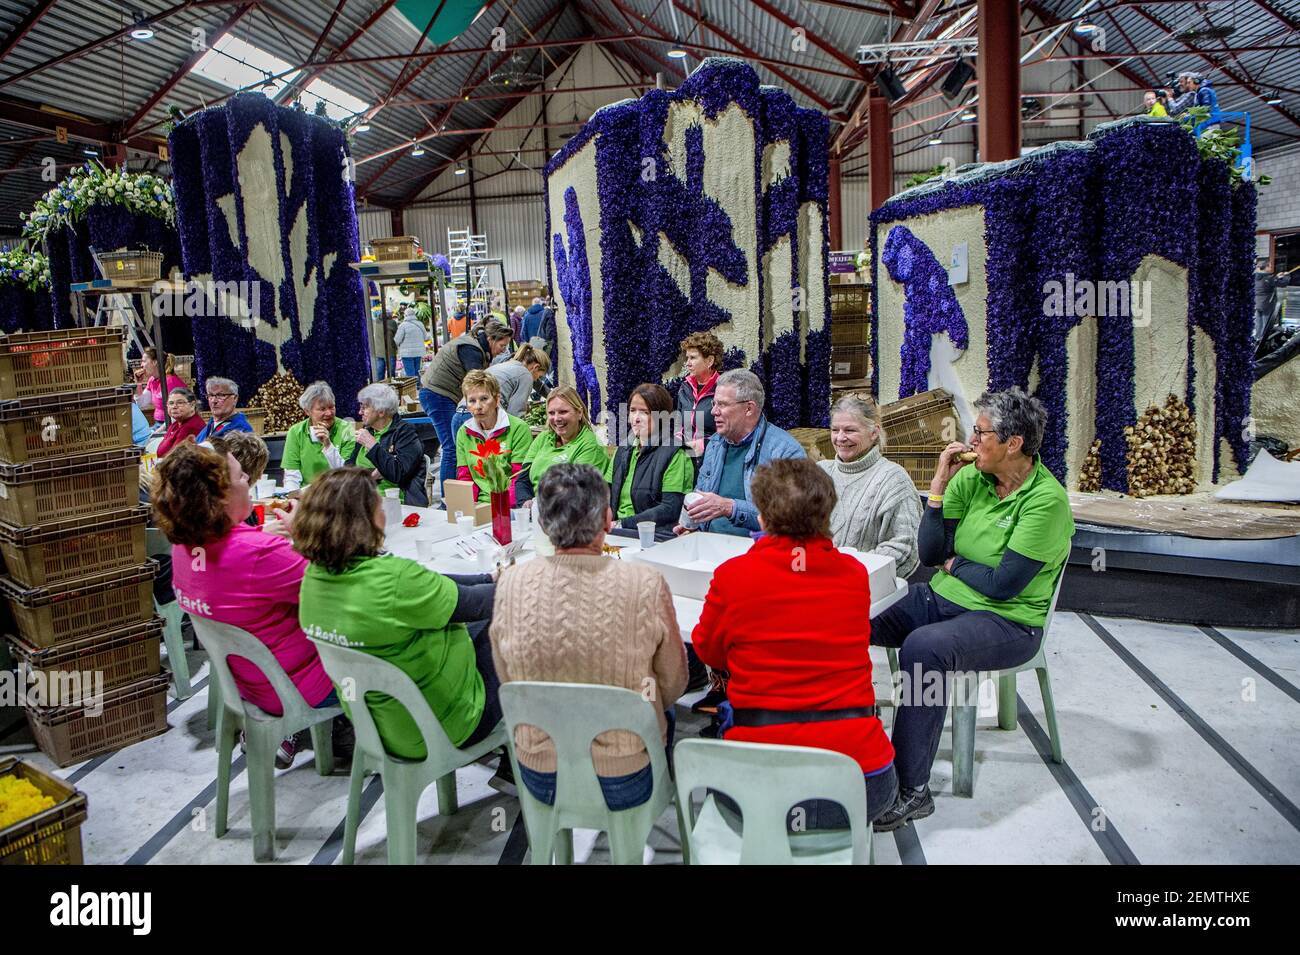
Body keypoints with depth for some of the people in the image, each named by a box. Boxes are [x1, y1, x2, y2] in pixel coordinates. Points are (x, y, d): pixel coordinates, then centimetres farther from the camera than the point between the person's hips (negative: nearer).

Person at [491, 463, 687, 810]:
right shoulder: (646, 584, -22)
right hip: (626, 782, -2)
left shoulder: (511, 583, -14)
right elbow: (673, 685, -7)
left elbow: (507, 682, 1)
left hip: (539, 778, 3)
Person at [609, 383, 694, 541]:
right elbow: (607, 493, 16)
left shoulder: (675, 454, -6)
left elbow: (671, 509, -14)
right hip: (617, 533, 6)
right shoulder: (624, 450, 16)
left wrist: (622, 524, -18)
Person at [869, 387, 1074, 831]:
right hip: (942, 597, 7)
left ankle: (912, 791, -24)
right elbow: (930, 554, 0)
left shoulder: (1047, 500, -15)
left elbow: (1003, 586, -19)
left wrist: (953, 564, -2)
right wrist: (939, 485, -6)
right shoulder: (970, 478, 3)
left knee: (923, 648, -35)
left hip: (1007, 621, -6)